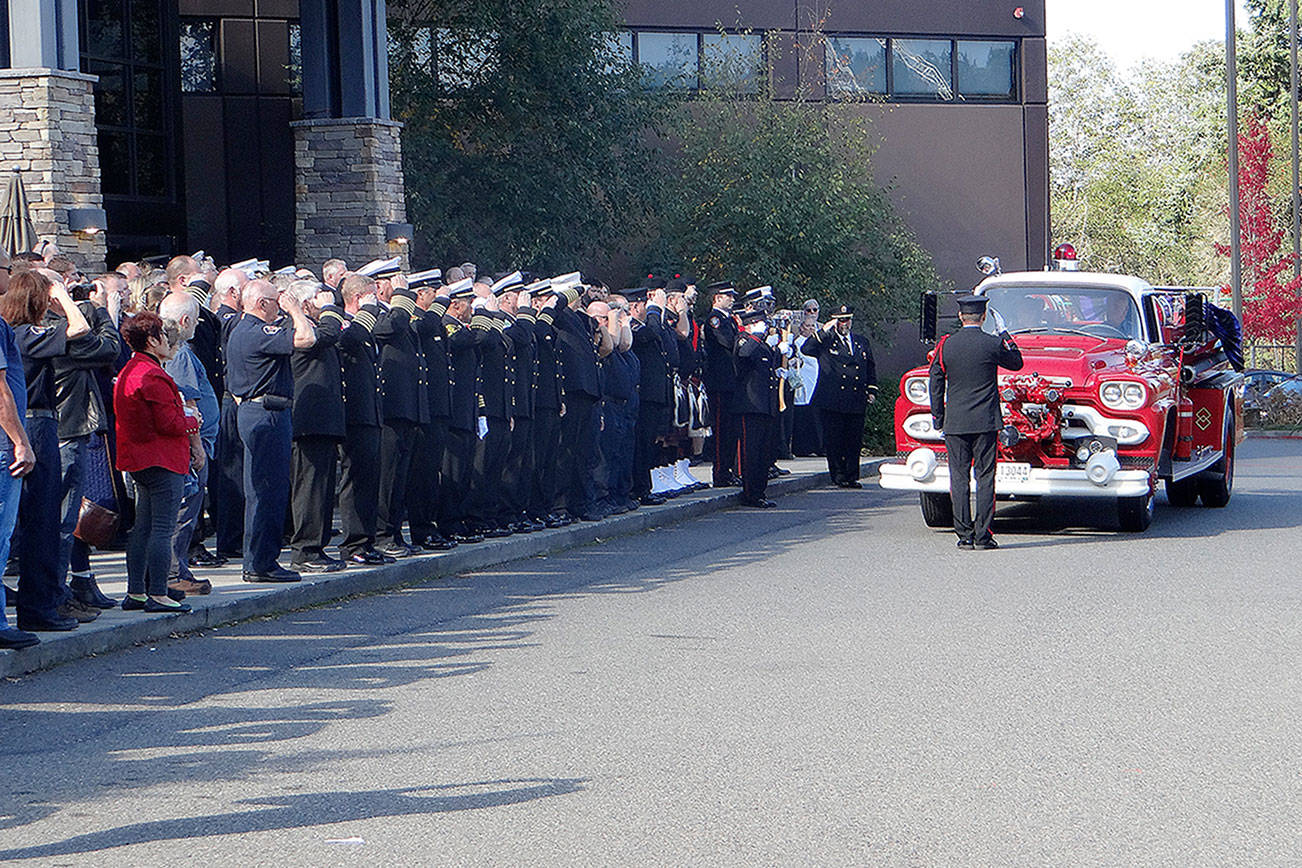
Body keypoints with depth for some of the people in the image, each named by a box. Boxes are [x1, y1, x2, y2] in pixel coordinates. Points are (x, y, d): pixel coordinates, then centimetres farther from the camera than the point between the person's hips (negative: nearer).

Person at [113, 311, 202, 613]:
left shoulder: (128, 372, 15)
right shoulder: (153, 376, -18)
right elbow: (170, 423, -21)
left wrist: (193, 441, 17)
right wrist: (192, 421, -1)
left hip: (139, 461, 10)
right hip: (162, 461, -10)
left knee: (142, 527, 14)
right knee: (163, 529, -7)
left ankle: (136, 592, 17)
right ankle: (157, 594, -6)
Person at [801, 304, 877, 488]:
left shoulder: (861, 342, 19)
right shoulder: (826, 341, 4)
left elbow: (870, 368, 26)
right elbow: (806, 350, -12)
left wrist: (871, 390, 16)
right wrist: (824, 332, -14)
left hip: (856, 403, 4)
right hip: (832, 402, -4)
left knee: (854, 441, 4)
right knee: (834, 441, -3)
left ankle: (852, 477, 11)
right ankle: (839, 477, 4)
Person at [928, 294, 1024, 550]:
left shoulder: (945, 345, 0)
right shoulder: (992, 344, -7)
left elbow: (935, 383, 4)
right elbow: (1016, 362, 11)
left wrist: (938, 417, 13)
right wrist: (1006, 337, 25)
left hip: (955, 423, 2)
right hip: (985, 422, -2)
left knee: (959, 478, 5)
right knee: (985, 478, 2)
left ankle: (964, 535, 3)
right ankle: (983, 536, -2)